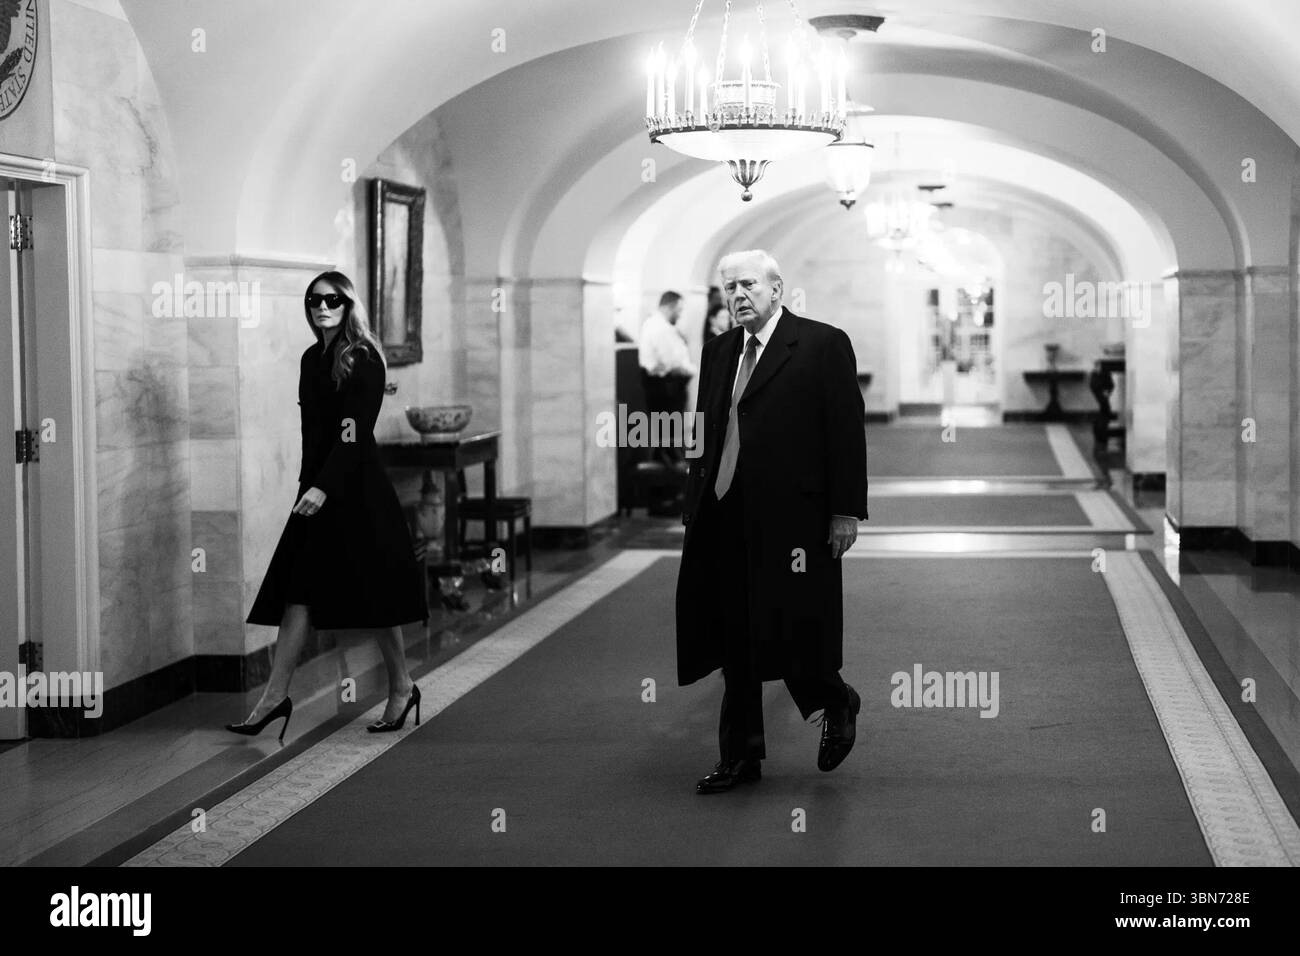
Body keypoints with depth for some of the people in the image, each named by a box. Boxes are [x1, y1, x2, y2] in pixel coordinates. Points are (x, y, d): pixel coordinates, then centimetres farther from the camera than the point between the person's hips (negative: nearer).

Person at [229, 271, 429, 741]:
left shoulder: (363, 360, -9)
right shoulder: (312, 359, 14)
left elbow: (355, 432, -17)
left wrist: (324, 487, -23)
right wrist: (308, 483, 14)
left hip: (356, 489, -7)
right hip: (317, 486, 7)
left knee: (372, 594, 0)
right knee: (298, 589, 0)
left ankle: (402, 686, 16)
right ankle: (275, 695, -1)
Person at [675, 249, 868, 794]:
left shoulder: (824, 345, -4)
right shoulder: (718, 353, 14)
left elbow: (847, 433, -7)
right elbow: (706, 436, 14)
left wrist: (846, 511, -11)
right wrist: (694, 506, 9)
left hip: (793, 519, -5)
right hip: (724, 520, 6)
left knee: (791, 633, -2)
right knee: (735, 645, 8)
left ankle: (836, 705, 28)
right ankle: (741, 758, 17)